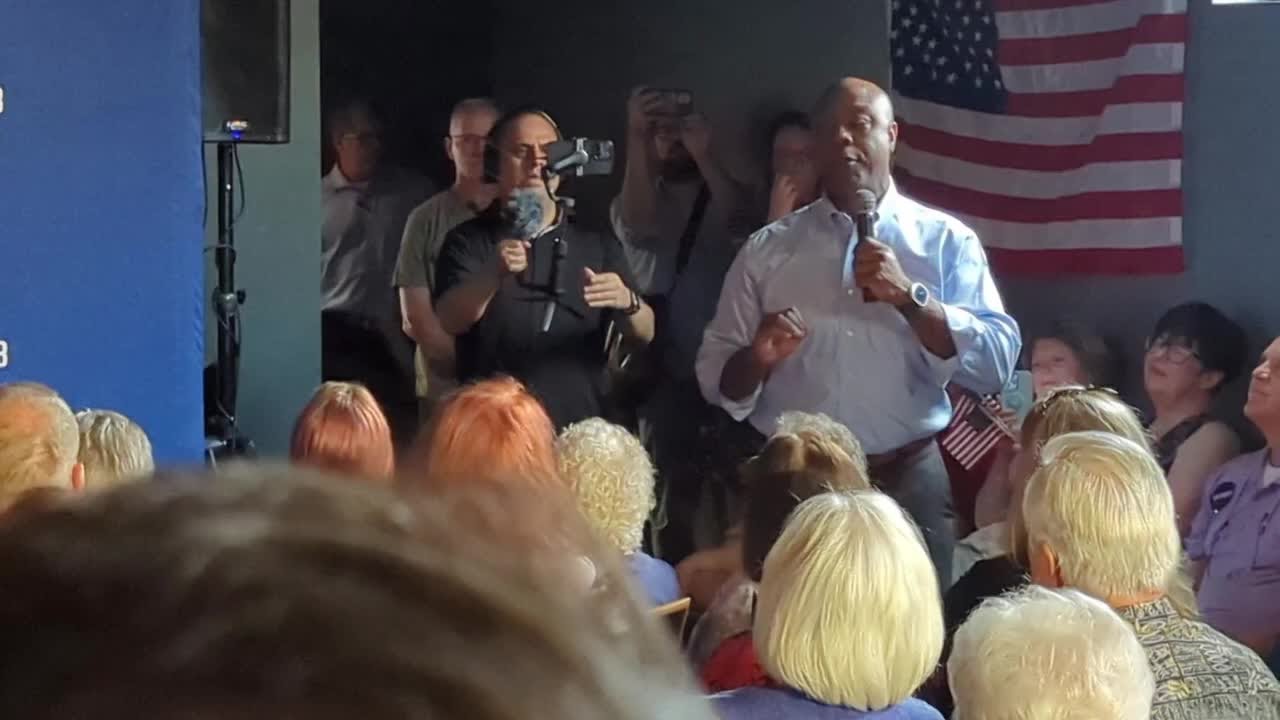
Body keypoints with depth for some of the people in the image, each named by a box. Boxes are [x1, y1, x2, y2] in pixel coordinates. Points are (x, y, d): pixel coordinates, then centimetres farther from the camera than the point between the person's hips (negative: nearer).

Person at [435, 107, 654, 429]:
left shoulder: (598, 245, 9)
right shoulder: (469, 241, 3)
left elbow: (645, 334, 2)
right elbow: (450, 320, -13)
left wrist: (628, 303, -21)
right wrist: (493, 274, -33)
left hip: (580, 432, 2)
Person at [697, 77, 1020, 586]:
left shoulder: (946, 241, 3)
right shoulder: (767, 251, 7)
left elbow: (996, 365, -7)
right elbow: (715, 378, 6)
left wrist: (909, 297, -16)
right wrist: (755, 360, -15)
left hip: (908, 484, -1)